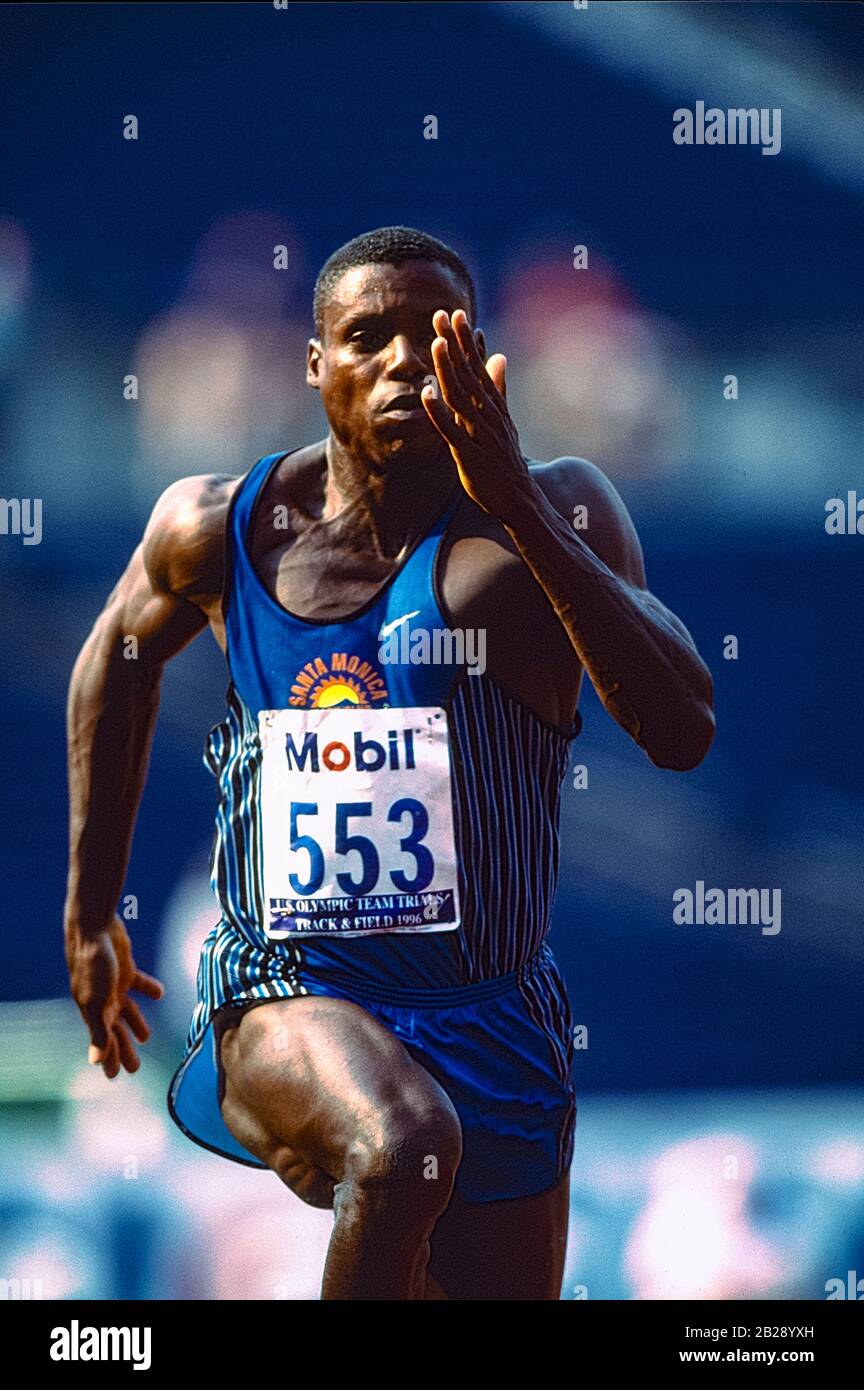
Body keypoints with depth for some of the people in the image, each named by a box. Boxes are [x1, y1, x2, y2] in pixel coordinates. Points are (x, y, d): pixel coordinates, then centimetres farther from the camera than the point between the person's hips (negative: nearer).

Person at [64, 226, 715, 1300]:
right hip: (285, 997, -2)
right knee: (402, 1147, -35)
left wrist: (518, 507, -29)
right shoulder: (218, 527, -2)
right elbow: (119, 656, 21)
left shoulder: (555, 514, -7)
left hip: (494, 1020, 2)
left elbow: (680, 731, -22)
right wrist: (89, 917, 24)